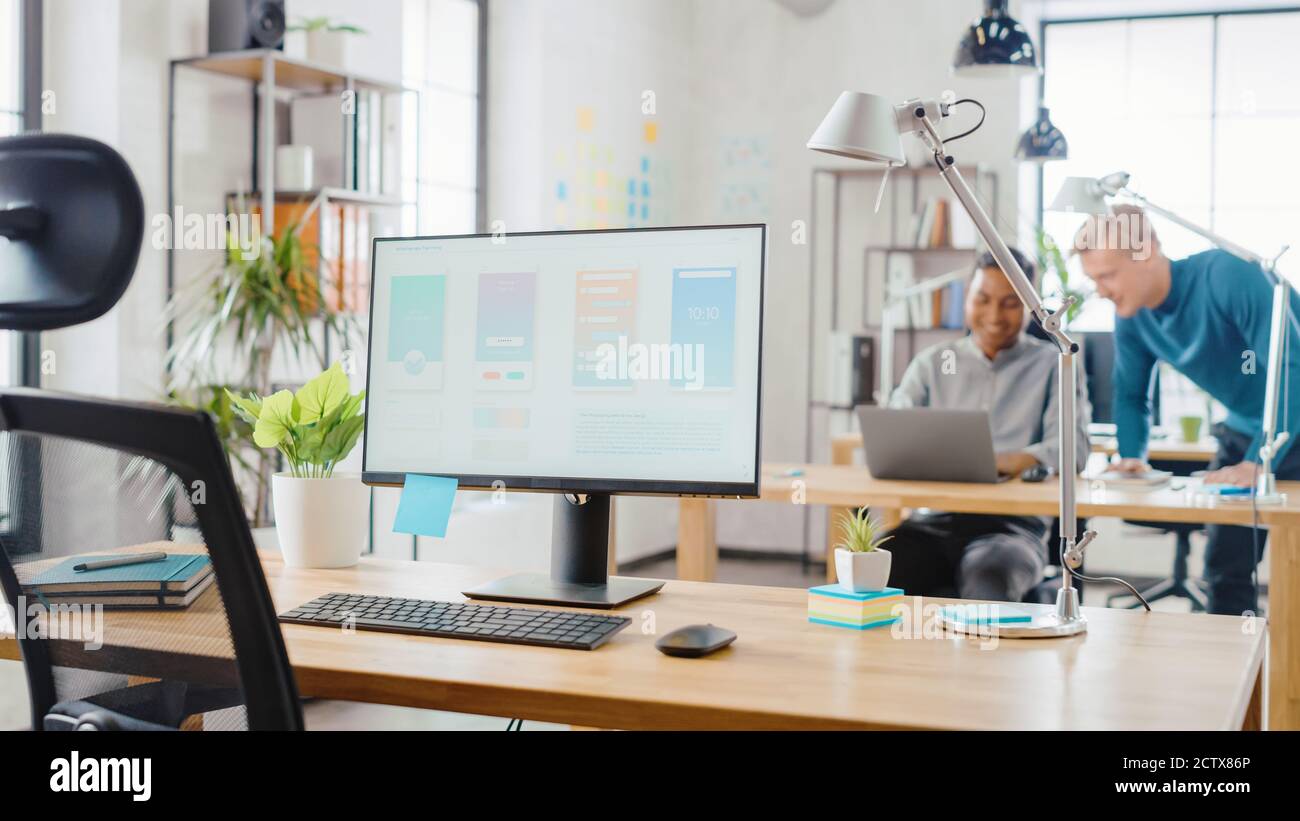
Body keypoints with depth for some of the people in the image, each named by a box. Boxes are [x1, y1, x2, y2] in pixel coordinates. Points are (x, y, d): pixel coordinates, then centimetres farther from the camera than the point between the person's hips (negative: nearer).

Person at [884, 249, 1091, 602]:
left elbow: (1071, 444, -4)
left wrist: (1008, 462, -26)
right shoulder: (931, 363, 19)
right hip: (932, 520, 2)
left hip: (1011, 524, -2)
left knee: (988, 583, -38)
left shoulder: (1053, 365, 11)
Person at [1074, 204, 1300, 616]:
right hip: (1243, 431, 7)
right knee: (1225, 570, 8)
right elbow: (1130, 393, 8)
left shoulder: (1228, 277, -28)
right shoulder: (1132, 318, -6)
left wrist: (1257, 463, -36)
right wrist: (1132, 457, -9)